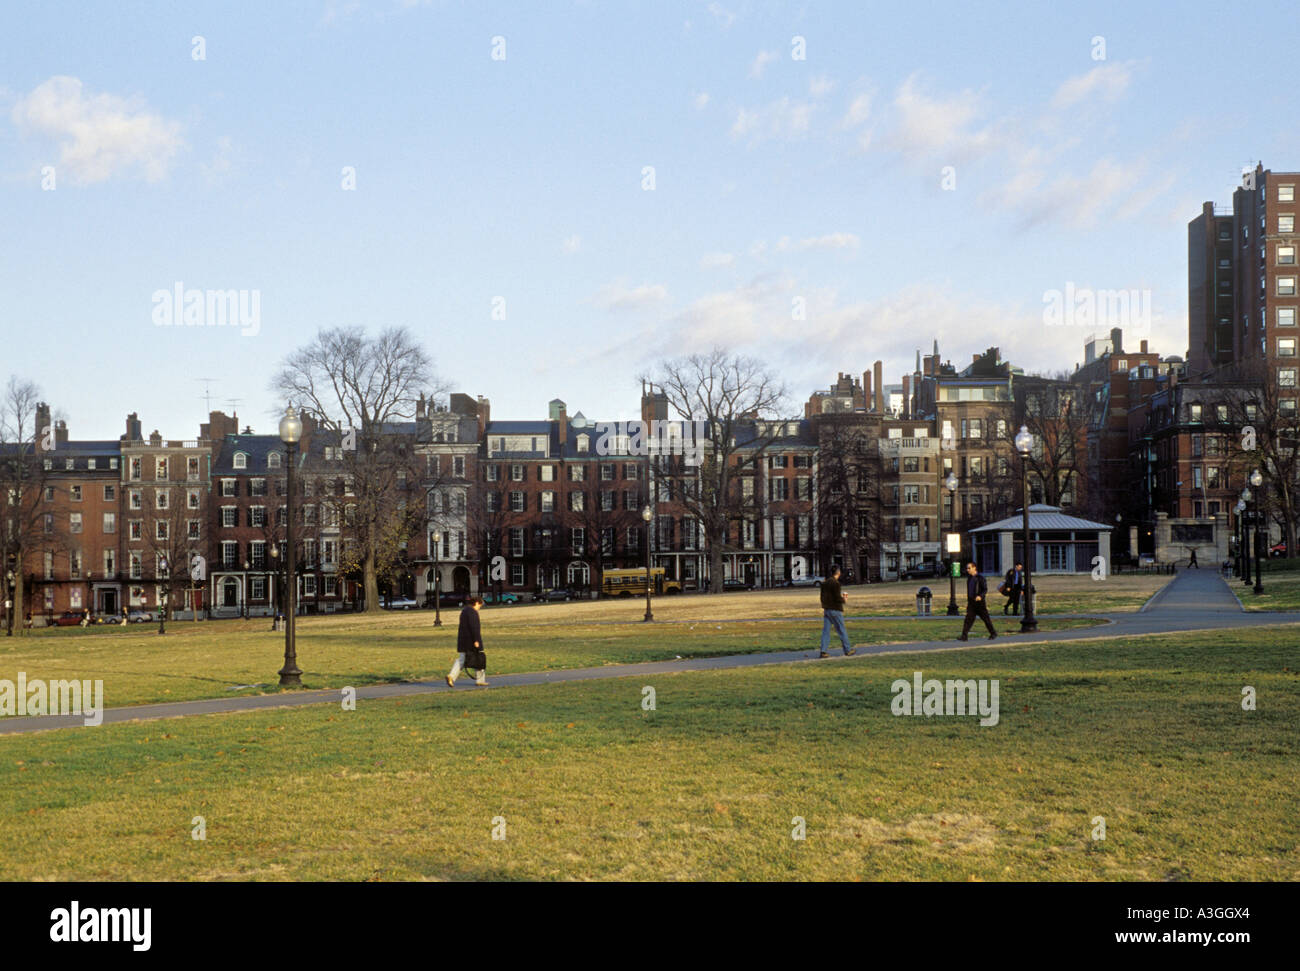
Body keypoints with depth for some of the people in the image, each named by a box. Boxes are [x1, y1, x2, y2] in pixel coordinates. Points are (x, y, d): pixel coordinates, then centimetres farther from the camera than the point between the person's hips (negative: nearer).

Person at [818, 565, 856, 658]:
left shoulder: (824, 582, 8)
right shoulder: (835, 583, -16)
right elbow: (837, 598, -18)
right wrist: (843, 599, 2)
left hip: (826, 609, 7)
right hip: (835, 610, -7)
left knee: (825, 631, 4)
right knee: (842, 630, 5)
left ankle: (823, 652, -2)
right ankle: (848, 650, 14)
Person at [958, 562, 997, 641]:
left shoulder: (980, 578, -10)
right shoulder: (969, 578, 12)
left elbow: (985, 589, -13)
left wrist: (980, 596, -30)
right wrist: (968, 601, 21)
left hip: (979, 601, -6)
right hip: (971, 602, 6)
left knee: (985, 618, 6)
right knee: (968, 619, -5)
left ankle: (993, 633, 24)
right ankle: (964, 636, -11)